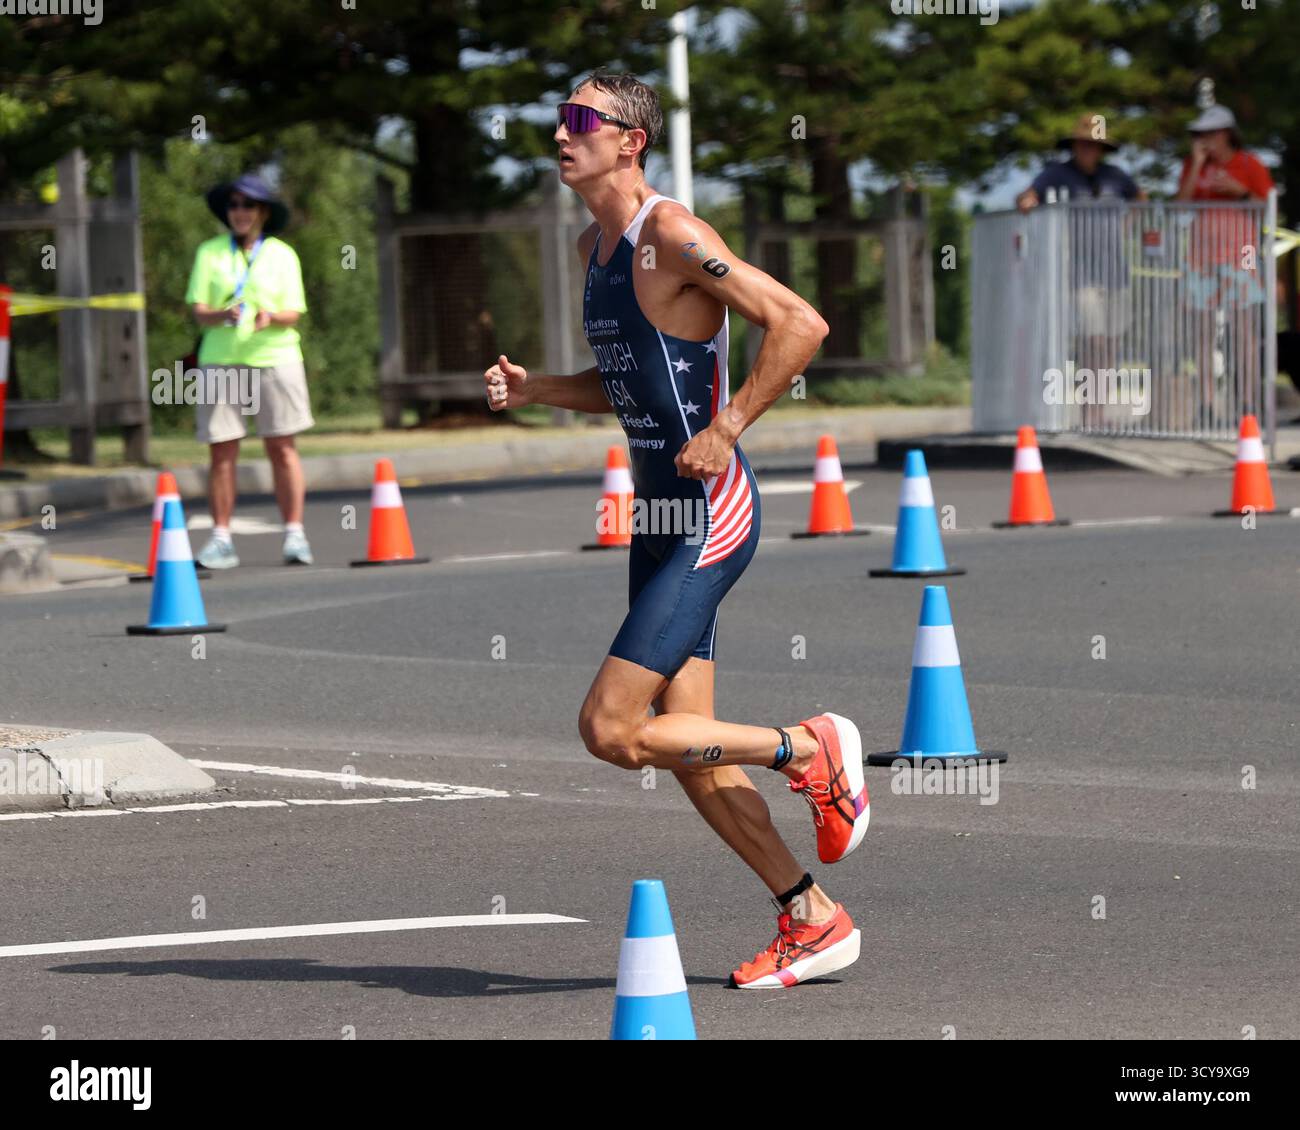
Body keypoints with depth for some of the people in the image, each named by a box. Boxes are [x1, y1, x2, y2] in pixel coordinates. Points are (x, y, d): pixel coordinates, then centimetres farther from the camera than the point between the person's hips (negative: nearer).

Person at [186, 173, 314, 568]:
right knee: (221, 451, -2)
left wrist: (270, 318, -18)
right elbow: (199, 310, 2)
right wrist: (222, 316, -20)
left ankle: (295, 535, 0)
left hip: (274, 358, 0)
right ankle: (221, 540, 1)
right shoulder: (210, 253, 10)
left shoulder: (282, 254, 10)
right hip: (221, 361, 0)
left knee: (281, 447, -3)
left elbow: (293, 314, 4)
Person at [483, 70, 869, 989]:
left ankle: (813, 751, 4)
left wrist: (725, 431, -20)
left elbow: (800, 324, -20)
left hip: (713, 512, -9)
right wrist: (532, 389, 8)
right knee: (686, 752, 9)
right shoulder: (594, 247, 13)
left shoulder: (672, 235, -15)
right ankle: (815, 922, 17)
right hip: (660, 517, 9)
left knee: (611, 731, -13)